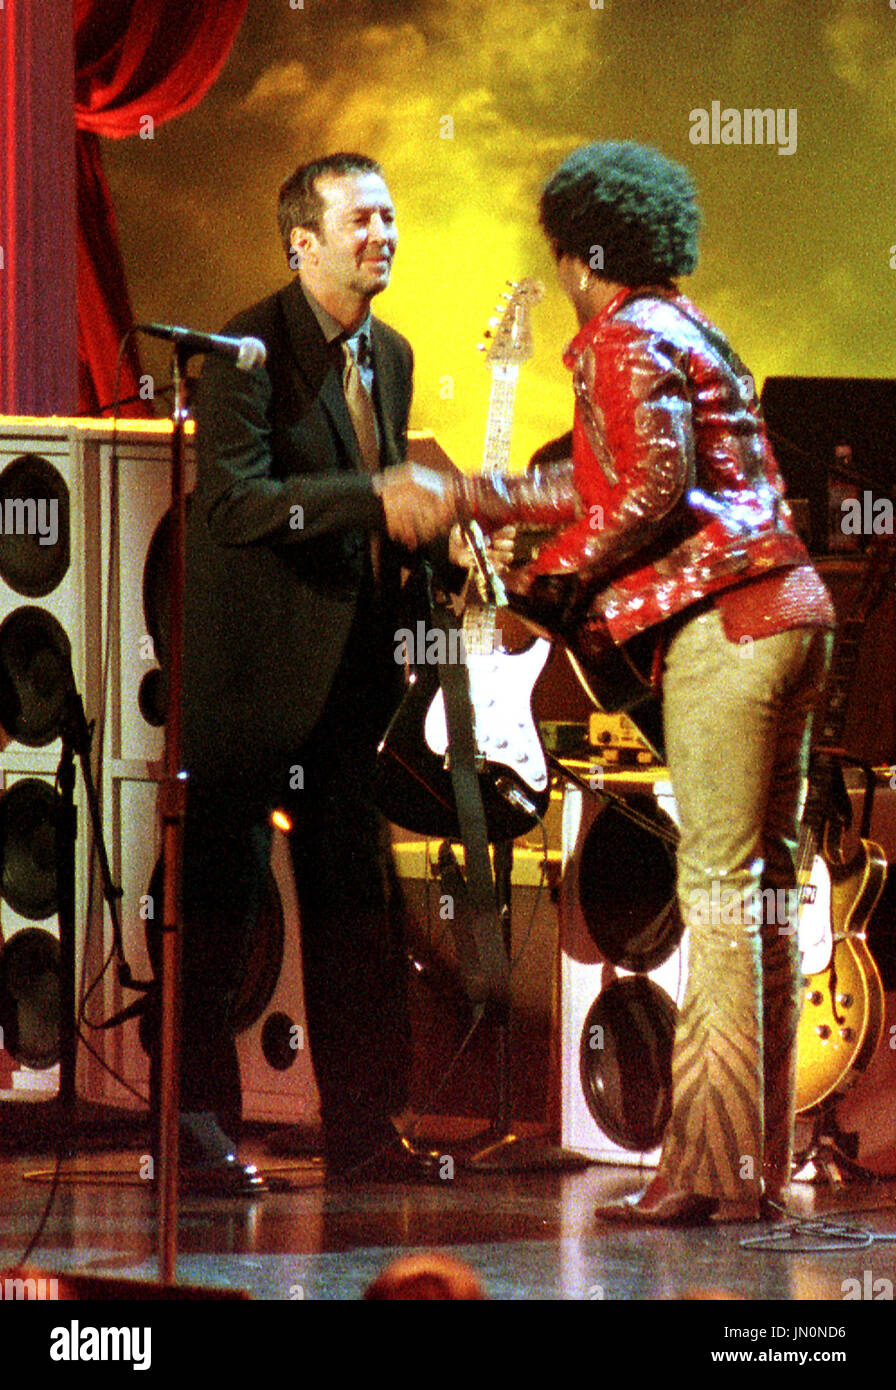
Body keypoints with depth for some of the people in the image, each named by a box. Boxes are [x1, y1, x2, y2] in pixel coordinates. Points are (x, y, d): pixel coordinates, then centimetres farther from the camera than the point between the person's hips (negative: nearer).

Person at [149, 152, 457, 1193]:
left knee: (357, 898, 8)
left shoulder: (390, 357, 14)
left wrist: (425, 522, 4)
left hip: (349, 667, 7)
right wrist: (377, 498, -29)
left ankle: (363, 1131, 13)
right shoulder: (250, 349, -12)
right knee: (221, 892, -4)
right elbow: (233, 500, -23)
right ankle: (196, 1129, 3)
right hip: (252, 665, -7)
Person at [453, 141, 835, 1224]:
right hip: (788, 614, 10)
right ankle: (758, 1164, 11)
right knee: (764, 881, 9)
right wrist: (483, 499, 33)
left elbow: (654, 482, -18)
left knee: (719, 886, -11)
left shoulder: (626, 341, -6)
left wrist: (556, 576, -8)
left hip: (722, 624, -10)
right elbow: (614, 479, 30)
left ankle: (712, 1167, -13)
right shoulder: (690, 331, 24)